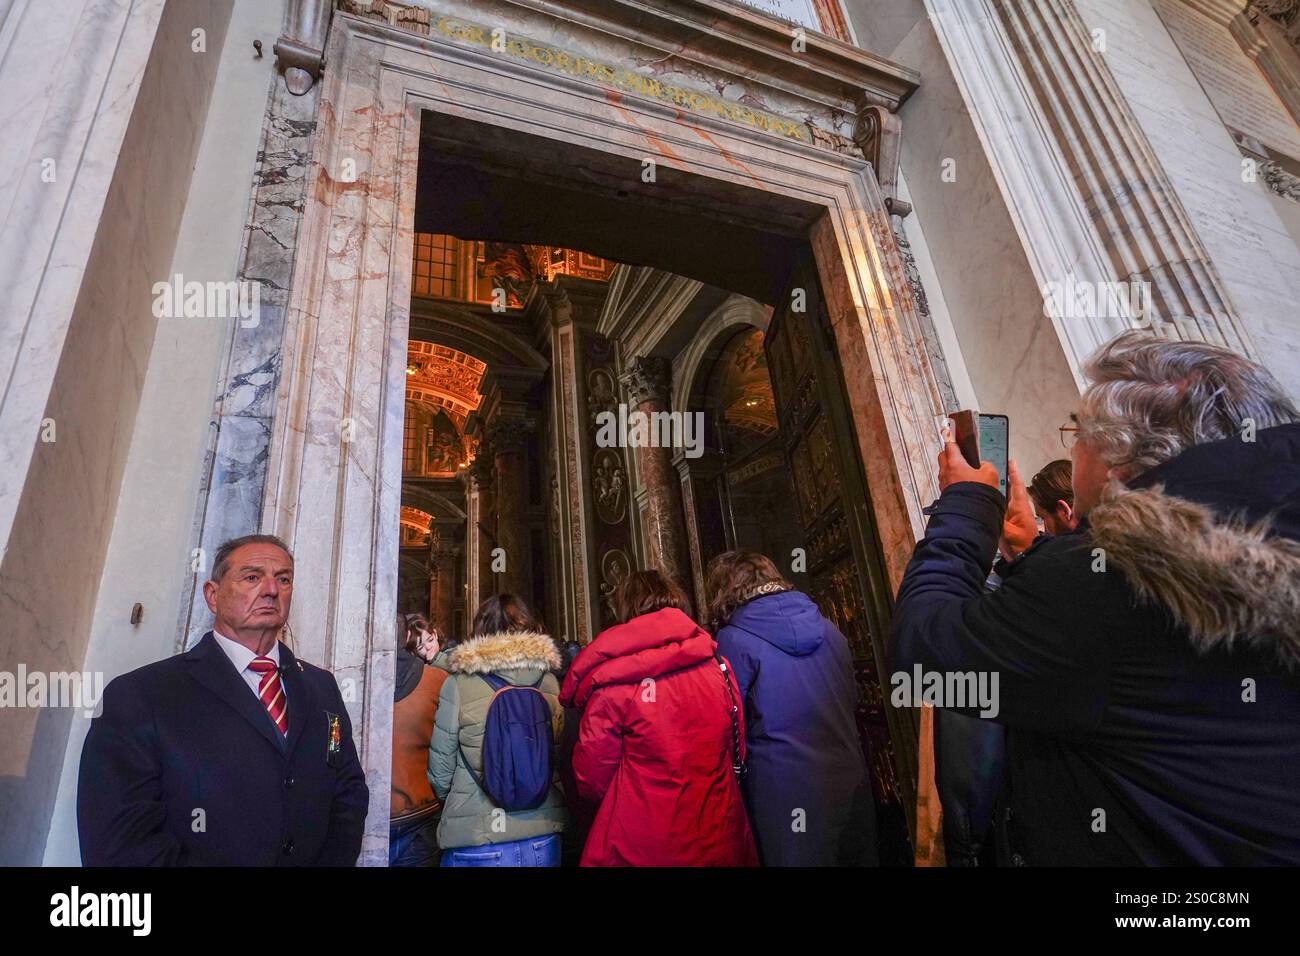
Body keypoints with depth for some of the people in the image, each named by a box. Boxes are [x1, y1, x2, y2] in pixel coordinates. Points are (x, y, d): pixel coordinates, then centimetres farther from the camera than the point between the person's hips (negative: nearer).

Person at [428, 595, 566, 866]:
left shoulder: (460, 684, -10)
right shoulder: (550, 683, -3)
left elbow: (440, 771, -1)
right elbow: (562, 759, 7)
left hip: (475, 843, -2)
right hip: (544, 838, 3)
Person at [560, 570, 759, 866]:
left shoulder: (612, 684, -14)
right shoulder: (717, 666, -4)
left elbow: (591, 782, -8)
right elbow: (737, 755, 7)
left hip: (638, 851, -4)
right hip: (719, 844, 4)